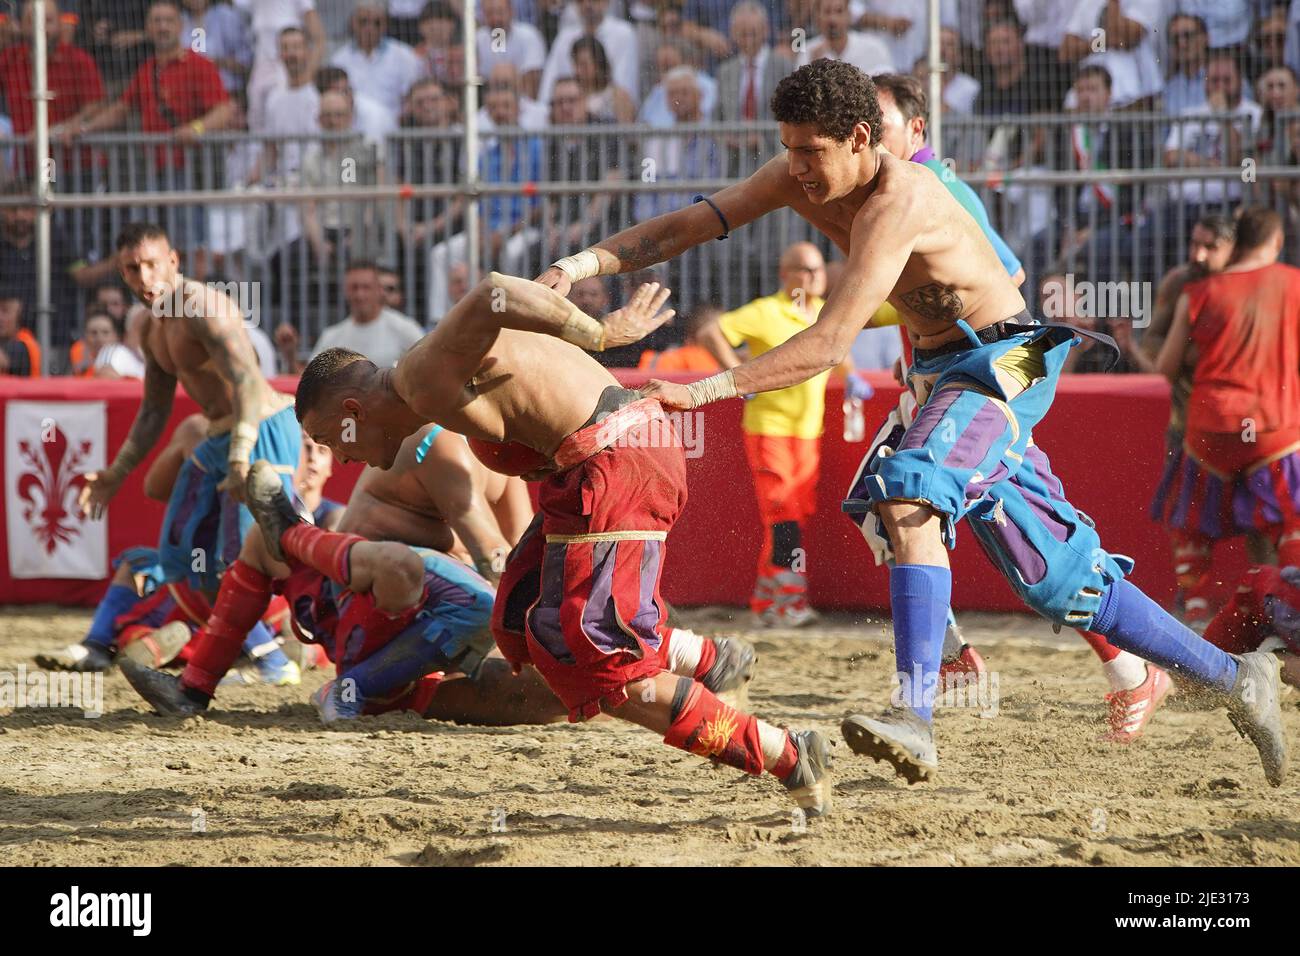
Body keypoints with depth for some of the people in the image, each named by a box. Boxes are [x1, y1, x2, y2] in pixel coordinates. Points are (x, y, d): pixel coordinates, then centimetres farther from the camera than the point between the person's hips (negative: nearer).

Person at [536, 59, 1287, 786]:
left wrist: (705, 390, -37)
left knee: (909, 495, -33)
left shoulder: (898, 203, -27)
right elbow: (689, 226, -1)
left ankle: (916, 716, -43)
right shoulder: (798, 181, -2)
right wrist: (585, 264, -15)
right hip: (942, 372, 9)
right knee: (1055, 576, 11)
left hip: (1000, 363, -9)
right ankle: (1235, 680, 23)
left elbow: (830, 346, -33)